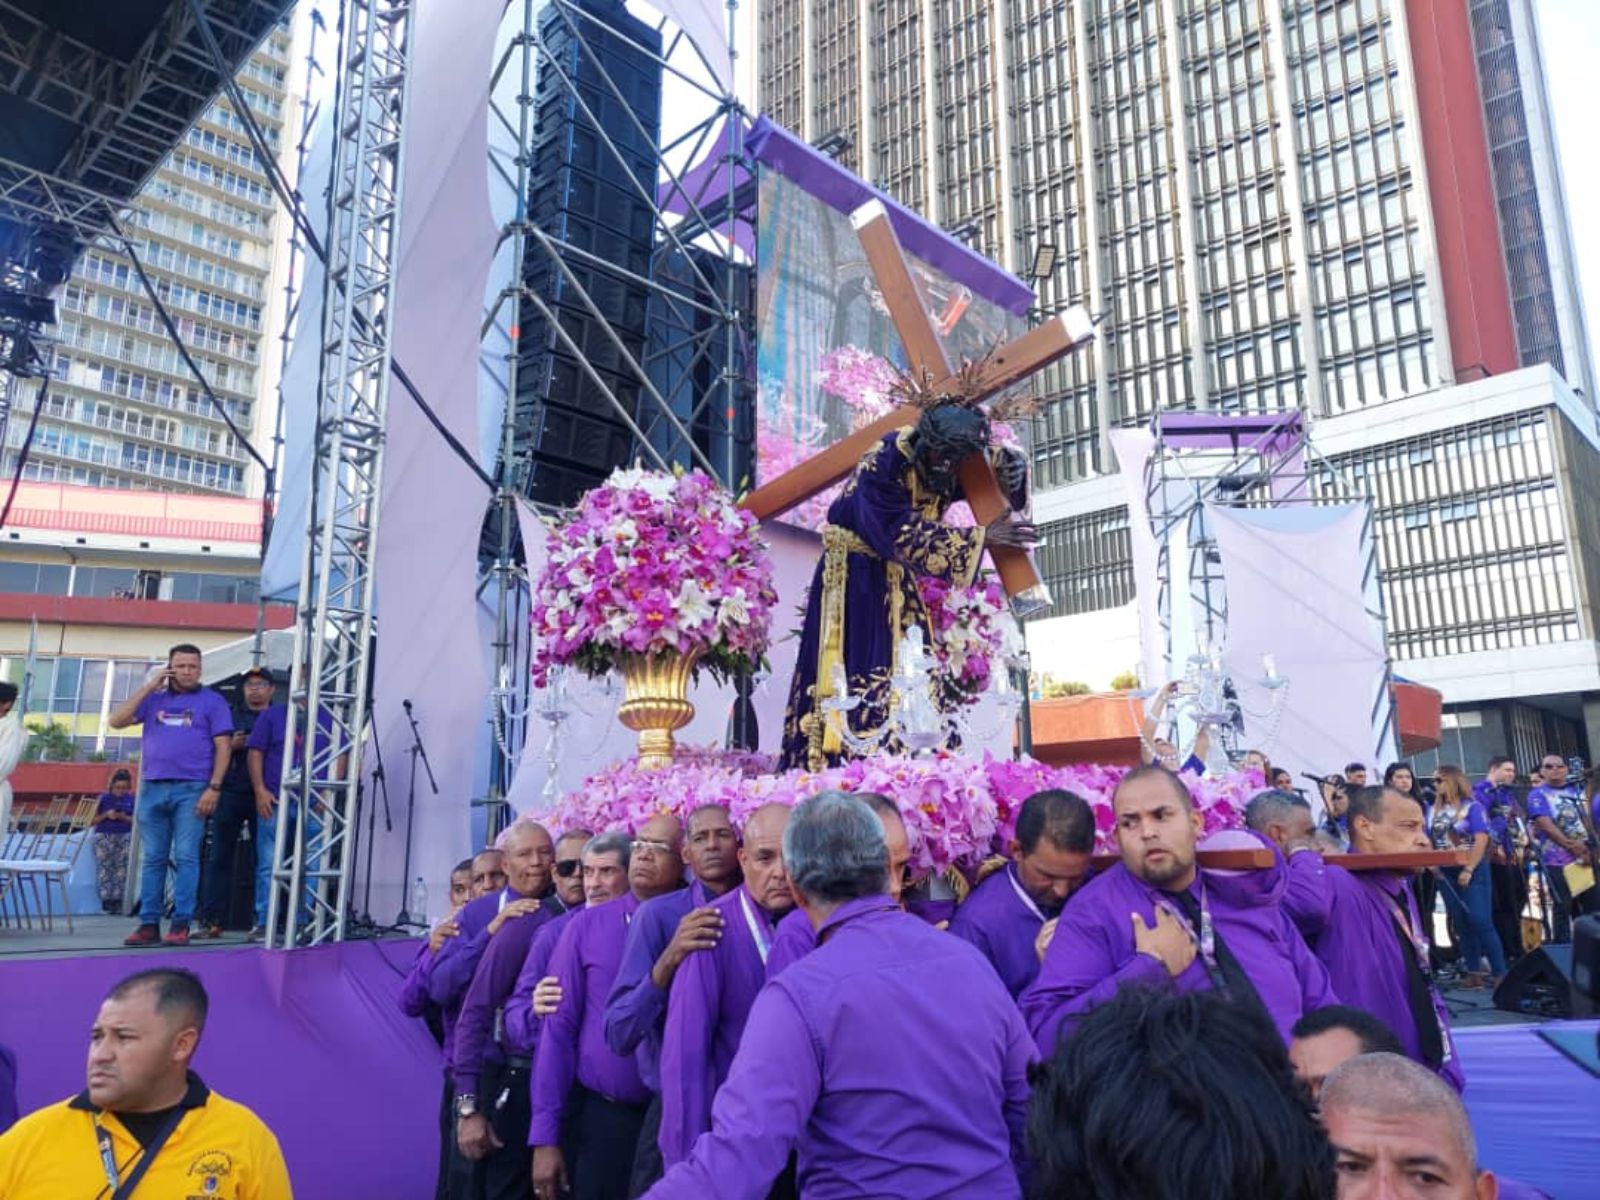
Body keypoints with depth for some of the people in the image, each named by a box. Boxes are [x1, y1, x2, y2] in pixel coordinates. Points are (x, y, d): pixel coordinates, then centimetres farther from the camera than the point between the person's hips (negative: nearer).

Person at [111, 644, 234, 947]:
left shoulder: (212, 701, 4)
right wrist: (147, 687, 1)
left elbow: (223, 747, -1)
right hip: (152, 788, 4)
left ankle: (181, 924, -3)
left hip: (192, 789, -4)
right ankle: (148, 924, 11)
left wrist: (214, 788, -11)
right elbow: (116, 721, 5)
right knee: (152, 859, 6)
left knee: (186, 857, -5)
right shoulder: (154, 698, 16)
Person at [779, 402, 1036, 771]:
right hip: (852, 573, -7)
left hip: (896, 576, 7)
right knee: (849, 674, -10)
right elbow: (903, 535, -30)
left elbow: (1001, 463, 7)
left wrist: (1011, 466, -19)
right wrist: (980, 537, -29)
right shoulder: (883, 462, -27)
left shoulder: (952, 464, -7)